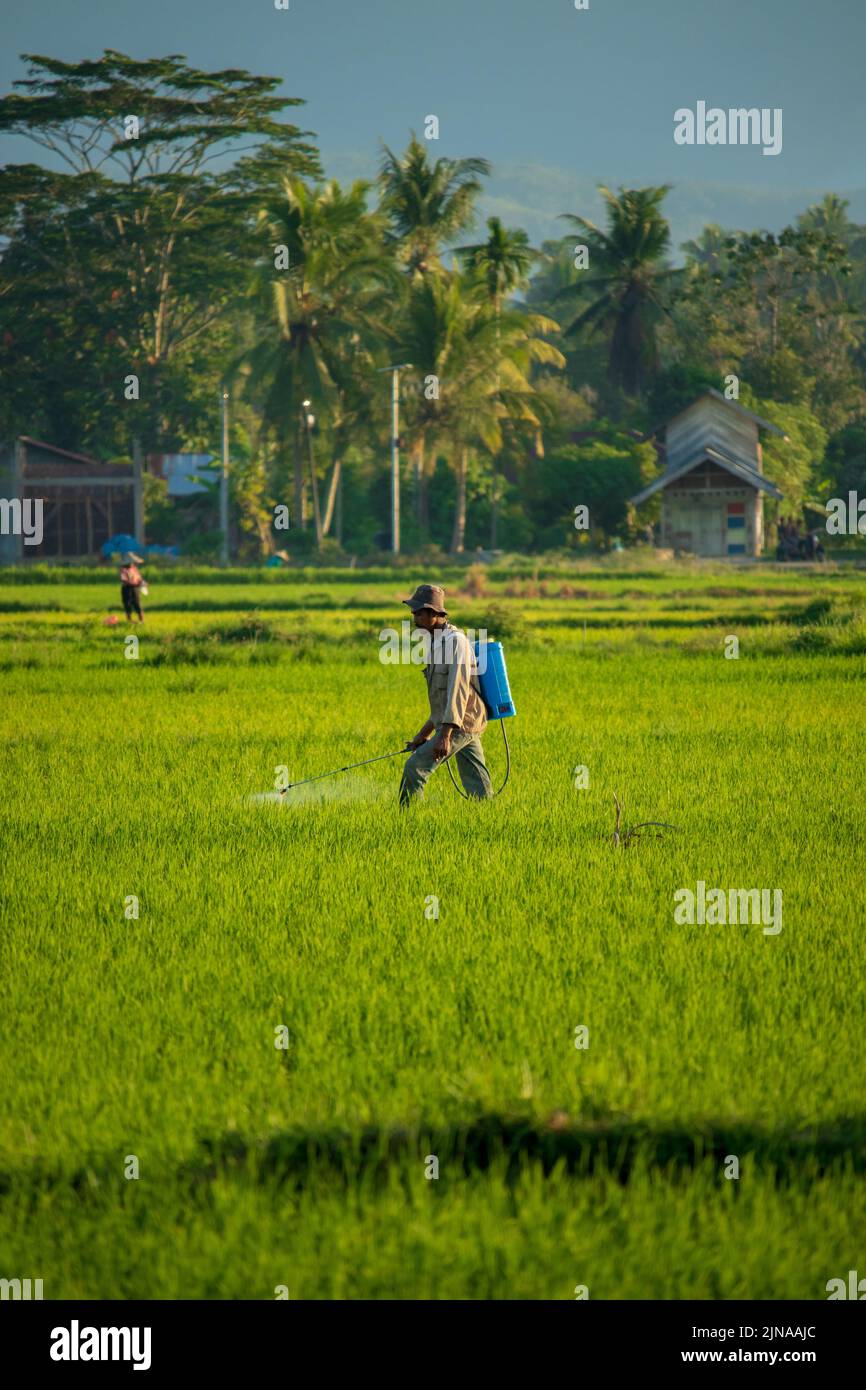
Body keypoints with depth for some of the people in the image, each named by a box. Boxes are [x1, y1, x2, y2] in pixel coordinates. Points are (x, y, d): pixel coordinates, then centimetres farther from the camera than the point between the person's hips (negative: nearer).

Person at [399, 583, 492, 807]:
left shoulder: (455, 641, -14)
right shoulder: (438, 642, 18)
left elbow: (458, 691, -22)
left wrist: (445, 735, -28)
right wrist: (424, 733, 25)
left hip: (460, 724, -10)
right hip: (465, 725, 10)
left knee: (415, 767, -11)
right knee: (477, 790, 6)